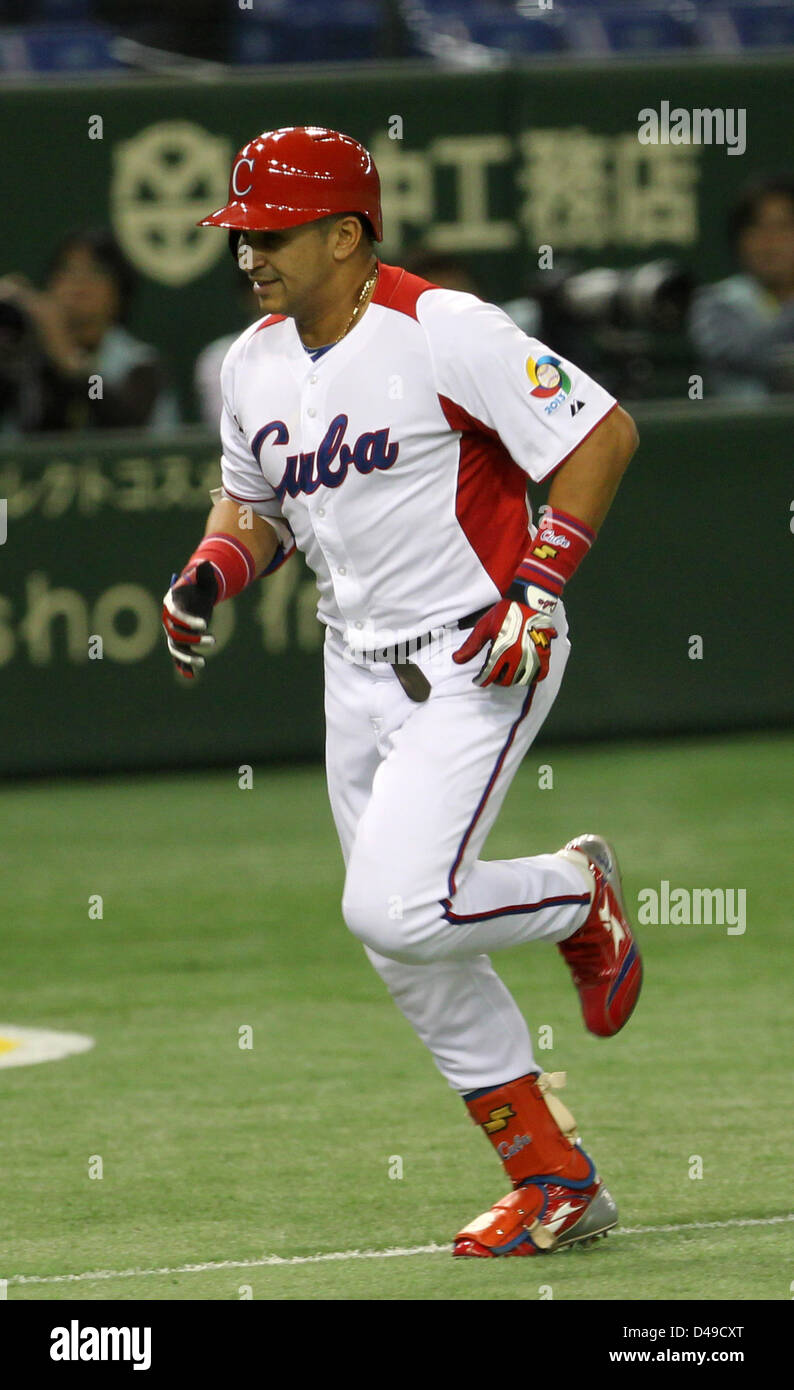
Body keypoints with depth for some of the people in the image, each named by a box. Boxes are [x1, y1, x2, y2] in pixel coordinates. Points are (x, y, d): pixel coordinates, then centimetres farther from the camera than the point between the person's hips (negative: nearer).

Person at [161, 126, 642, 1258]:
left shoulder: (441, 331, -16)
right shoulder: (257, 364, 7)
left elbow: (603, 432, -15)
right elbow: (255, 505, 23)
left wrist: (539, 589, -21)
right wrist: (211, 571, 2)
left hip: (477, 663, -8)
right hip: (357, 674, 8)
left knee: (398, 909, -22)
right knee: (407, 952, 6)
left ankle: (578, 895, 9)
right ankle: (557, 1183, 17)